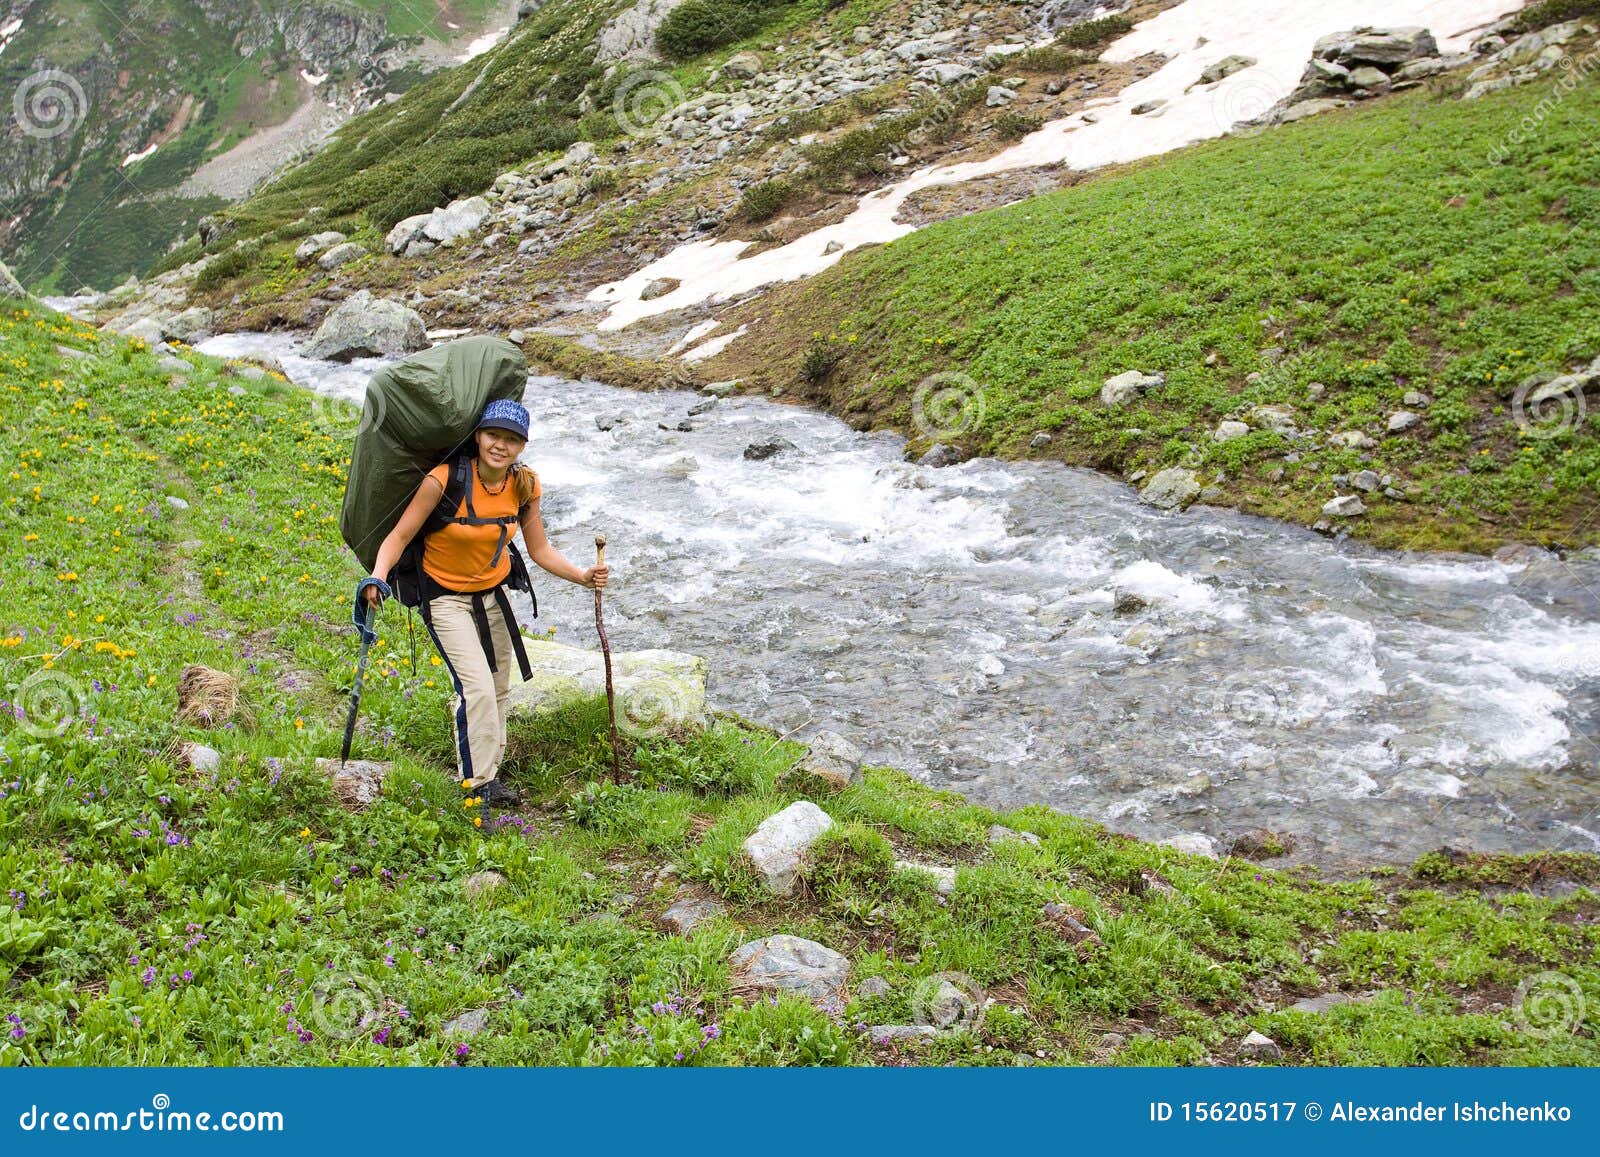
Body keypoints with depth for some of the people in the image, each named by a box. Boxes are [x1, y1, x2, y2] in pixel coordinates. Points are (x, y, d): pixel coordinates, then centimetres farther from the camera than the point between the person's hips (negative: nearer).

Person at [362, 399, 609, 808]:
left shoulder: (524, 487, -12)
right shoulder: (445, 480, -26)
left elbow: (540, 550, -3)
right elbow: (400, 535, -20)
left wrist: (582, 576, -17)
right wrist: (378, 576, -37)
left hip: (492, 592, 5)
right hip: (446, 596, -5)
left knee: (499, 689, 13)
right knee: (476, 685, -18)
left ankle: (488, 770, 31)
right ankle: (477, 783, -7)